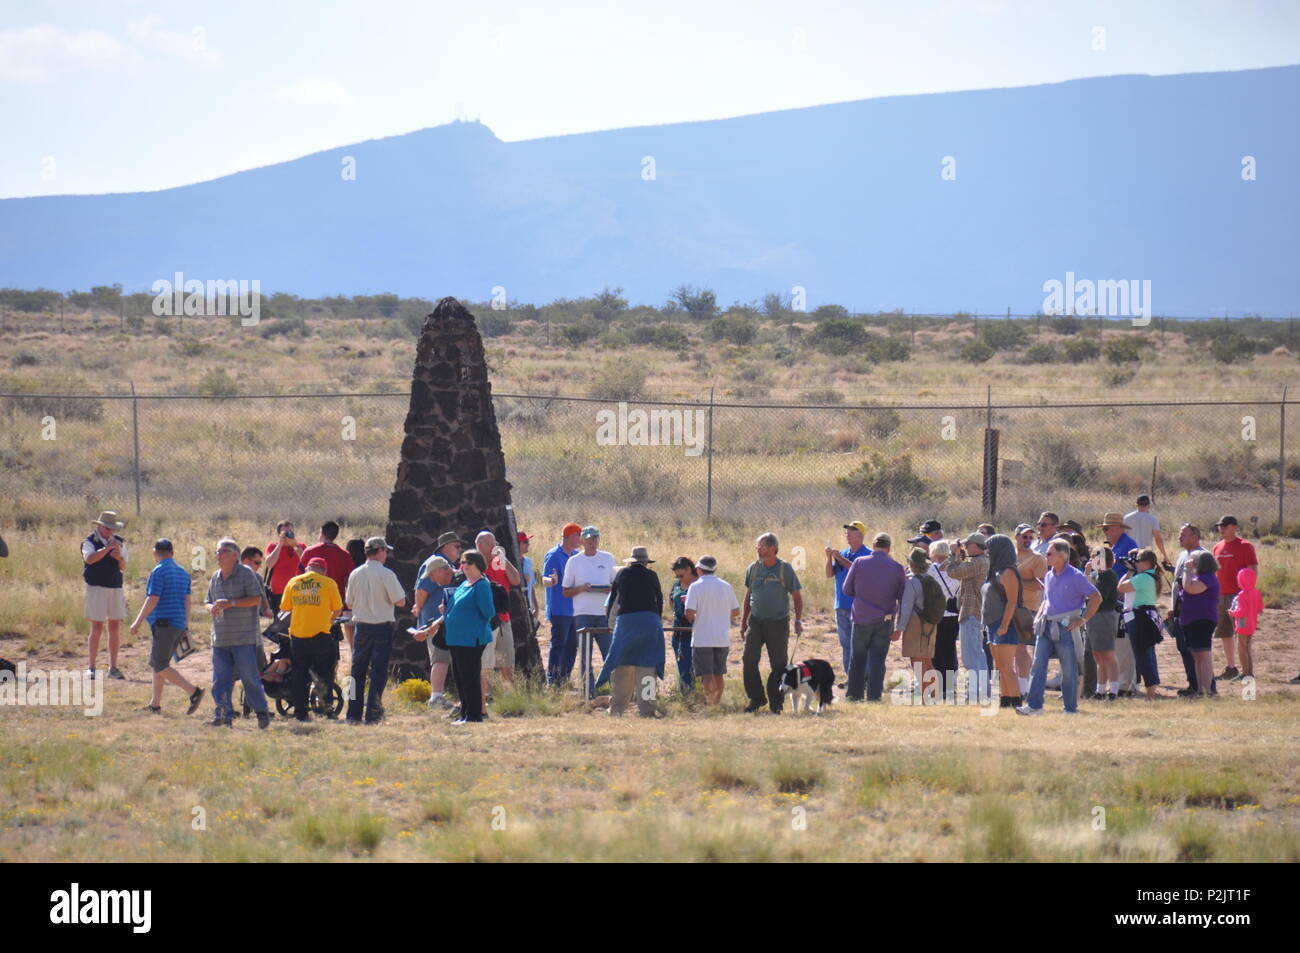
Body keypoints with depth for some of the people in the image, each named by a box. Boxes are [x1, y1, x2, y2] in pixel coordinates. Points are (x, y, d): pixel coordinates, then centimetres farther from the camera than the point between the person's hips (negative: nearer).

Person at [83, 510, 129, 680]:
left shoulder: (119, 542, 10)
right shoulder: (90, 542, -3)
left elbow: (123, 567, 9)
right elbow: (89, 558, -22)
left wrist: (119, 557, -12)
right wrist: (108, 548, -28)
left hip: (115, 588, 4)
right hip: (96, 588, -4)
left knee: (115, 628, 4)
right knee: (97, 629, -6)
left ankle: (113, 668, 10)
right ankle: (91, 668, 1)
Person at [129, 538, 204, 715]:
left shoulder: (158, 571, -11)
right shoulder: (182, 573, 14)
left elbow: (152, 600, -17)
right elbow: (187, 601, 14)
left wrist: (137, 622, -12)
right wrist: (186, 627, 18)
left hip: (163, 624, -9)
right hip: (178, 625, 9)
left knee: (160, 666, -8)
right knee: (156, 664, 17)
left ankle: (193, 692, -19)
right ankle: (155, 704, 17)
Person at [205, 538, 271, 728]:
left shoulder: (246, 574, -5)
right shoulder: (215, 578, 15)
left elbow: (256, 599, -11)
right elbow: (208, 601, 23)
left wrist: (230, 603, -18)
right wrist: (211, 607, -2)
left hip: (244, 639, -6)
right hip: (220, 639, 6)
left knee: (250, 676, -4)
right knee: (221, 679, 3)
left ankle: (262, 711, 9)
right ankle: (224, 714, 7)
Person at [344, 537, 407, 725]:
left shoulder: (355, 574, 1)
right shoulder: (387, 575, -11)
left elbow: (349, 604, 7)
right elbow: (400, 602, -13)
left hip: (361, 626, 4)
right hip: (382, 627, -4)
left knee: (358, 670, 10)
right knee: (378, 671, 1)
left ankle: (354, 714, 9)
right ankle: (372, 714, -2)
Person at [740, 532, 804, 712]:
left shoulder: (785, 569, -5)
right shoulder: (753, 568, 5)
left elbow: (797, 596, 2)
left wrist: (798, 620, -6)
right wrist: (744, 620, 13)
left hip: (778, 623, -3)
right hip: (756, 621, 3)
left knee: (779, 664, 2)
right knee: (749, 661, -6)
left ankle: (777, 702, 11)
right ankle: (757, 697, 6)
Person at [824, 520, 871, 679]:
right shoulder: (842, 553, 15)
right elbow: (829, 574, 9)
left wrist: (841, 559, -18)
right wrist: (829, 558, -7)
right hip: (842, 606, 7)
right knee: (846, 645, 11)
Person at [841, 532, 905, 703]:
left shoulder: (859, 563, -6)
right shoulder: (897, 568, -3)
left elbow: (847, 589, 3)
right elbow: (904, 599, 0)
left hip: (861, 618, 0)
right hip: (885, 621, 0)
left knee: (857, 658, 13)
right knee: (877, 659, 5)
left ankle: (854, 694, 16)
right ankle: (874, 696, 2)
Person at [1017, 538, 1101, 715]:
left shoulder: (1075, 576, -8)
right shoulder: (1049, 576, 14)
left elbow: (1096, 598, -7)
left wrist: (1083, 620, -9)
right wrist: (1039, 616, 12)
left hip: (1065, 627, -7)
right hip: (1046, 626, 7)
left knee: (1069, 670, 0)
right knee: (1038, 665, -1)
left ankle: (1070, 708, 8)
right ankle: (1034, 705, -2)